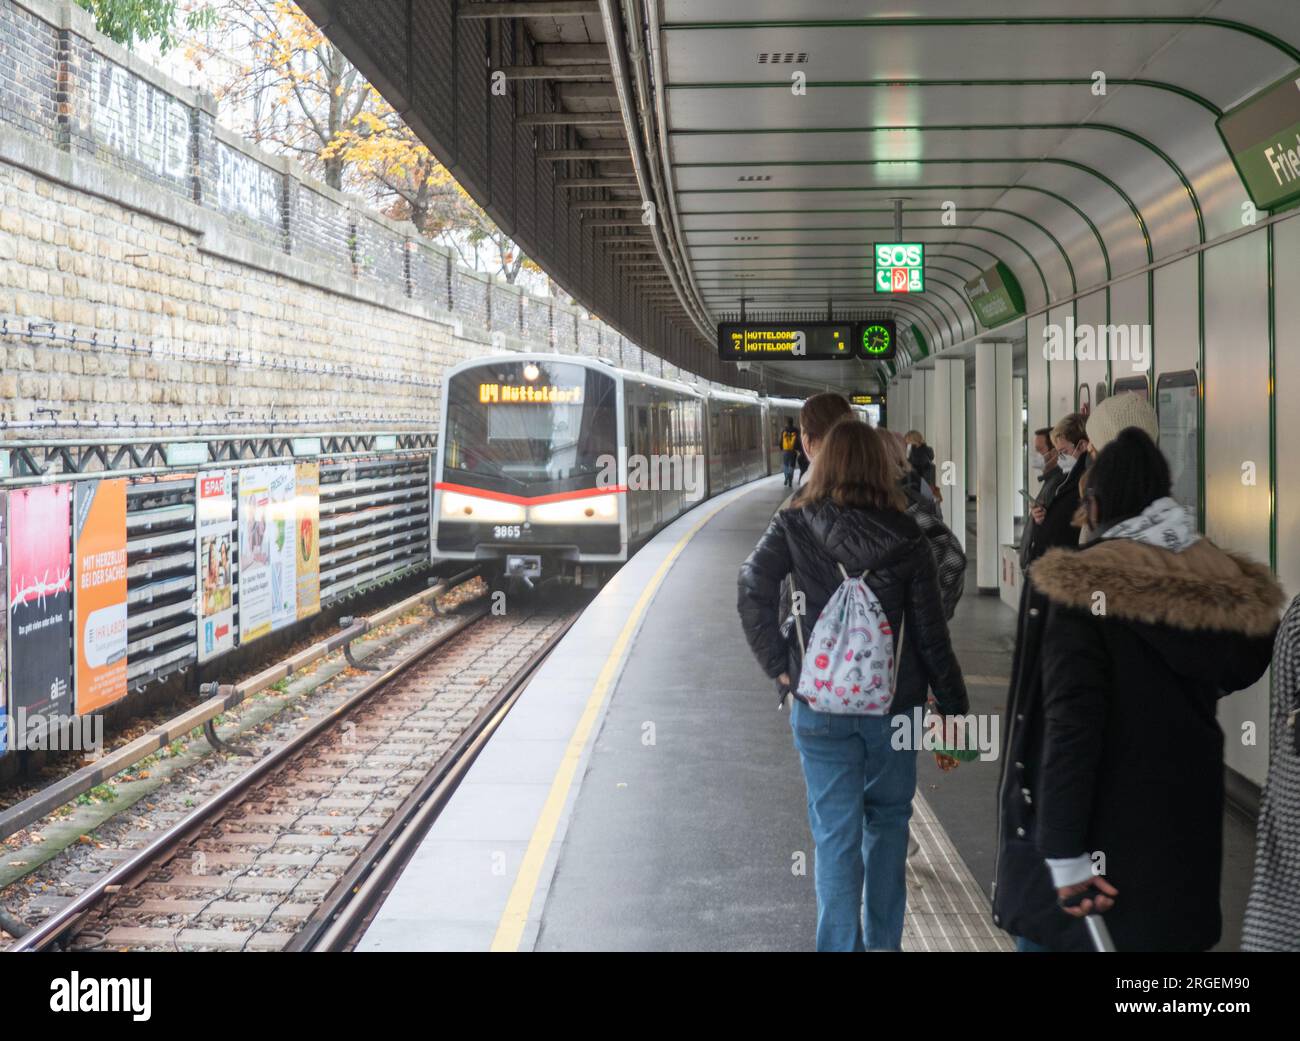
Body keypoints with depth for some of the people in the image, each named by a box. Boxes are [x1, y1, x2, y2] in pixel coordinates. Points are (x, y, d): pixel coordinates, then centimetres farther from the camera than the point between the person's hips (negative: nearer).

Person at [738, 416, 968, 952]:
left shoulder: (794, 526, -6)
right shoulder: (905, 536, -5)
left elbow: (752, 591, -15)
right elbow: (930, 632, -3)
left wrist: (779, 665, -6)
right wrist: (953, 707, 4)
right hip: (894, 701, 1)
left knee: (836, 833, 5)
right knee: (888, 819, 18)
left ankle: (841, 945, 7)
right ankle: (884, 942, 25)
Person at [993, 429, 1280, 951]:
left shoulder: (1086, 584, -14)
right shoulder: (1229, 586, 2)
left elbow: (1070, 725, -19)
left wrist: (1063, 851, -19)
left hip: (1105, 834, -4)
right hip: (1187, 830, 5)